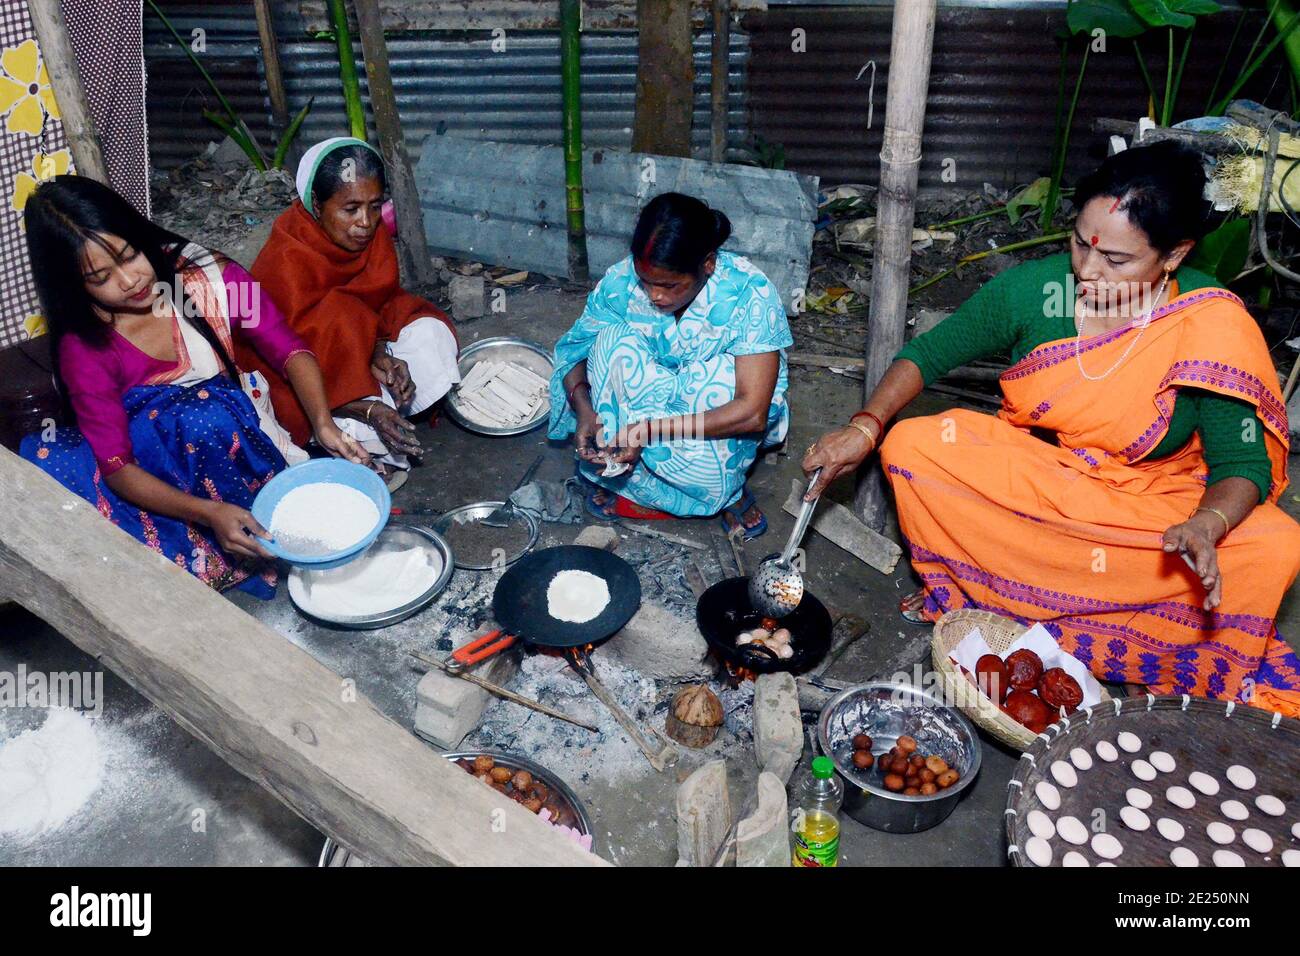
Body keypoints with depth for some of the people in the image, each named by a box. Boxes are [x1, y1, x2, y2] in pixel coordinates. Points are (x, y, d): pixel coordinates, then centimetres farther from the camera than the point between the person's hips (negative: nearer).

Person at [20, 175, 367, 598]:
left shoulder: (203, 273, -12)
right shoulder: (83, 348, -15)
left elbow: (289, 349, -10)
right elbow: (117, 465, -20)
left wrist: (323, 424, -30)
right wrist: (208, 512, -37)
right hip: (158, 481, 1)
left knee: (205, 416, -35)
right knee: (50, 460, -30)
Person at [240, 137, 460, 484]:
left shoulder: (373, 233, -13)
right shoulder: (284, 262, -30)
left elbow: (378, 301, -4)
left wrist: (379, 355, -27)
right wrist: (370, 410, -41)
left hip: (352, 347, 7)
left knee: (429, 332, -15)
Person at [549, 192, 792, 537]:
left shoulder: (750, 294, -27)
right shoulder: (623, 280, -18)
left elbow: (752, 413, -32)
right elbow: (575, 352, -9)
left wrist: (652, 428, -38)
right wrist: (583, 407, -31)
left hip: (717, 416, -2)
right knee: (616, 339, -26)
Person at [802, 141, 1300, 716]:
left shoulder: (1213, 329, -17)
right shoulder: (1032, 289, -13)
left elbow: (1242, 462, -14)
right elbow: (927, 353, -5)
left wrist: (1204, 527, -37)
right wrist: (865, 428, -21)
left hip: (1150, 508, -1)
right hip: (1022, 473, 1)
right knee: (910, 448, -22)